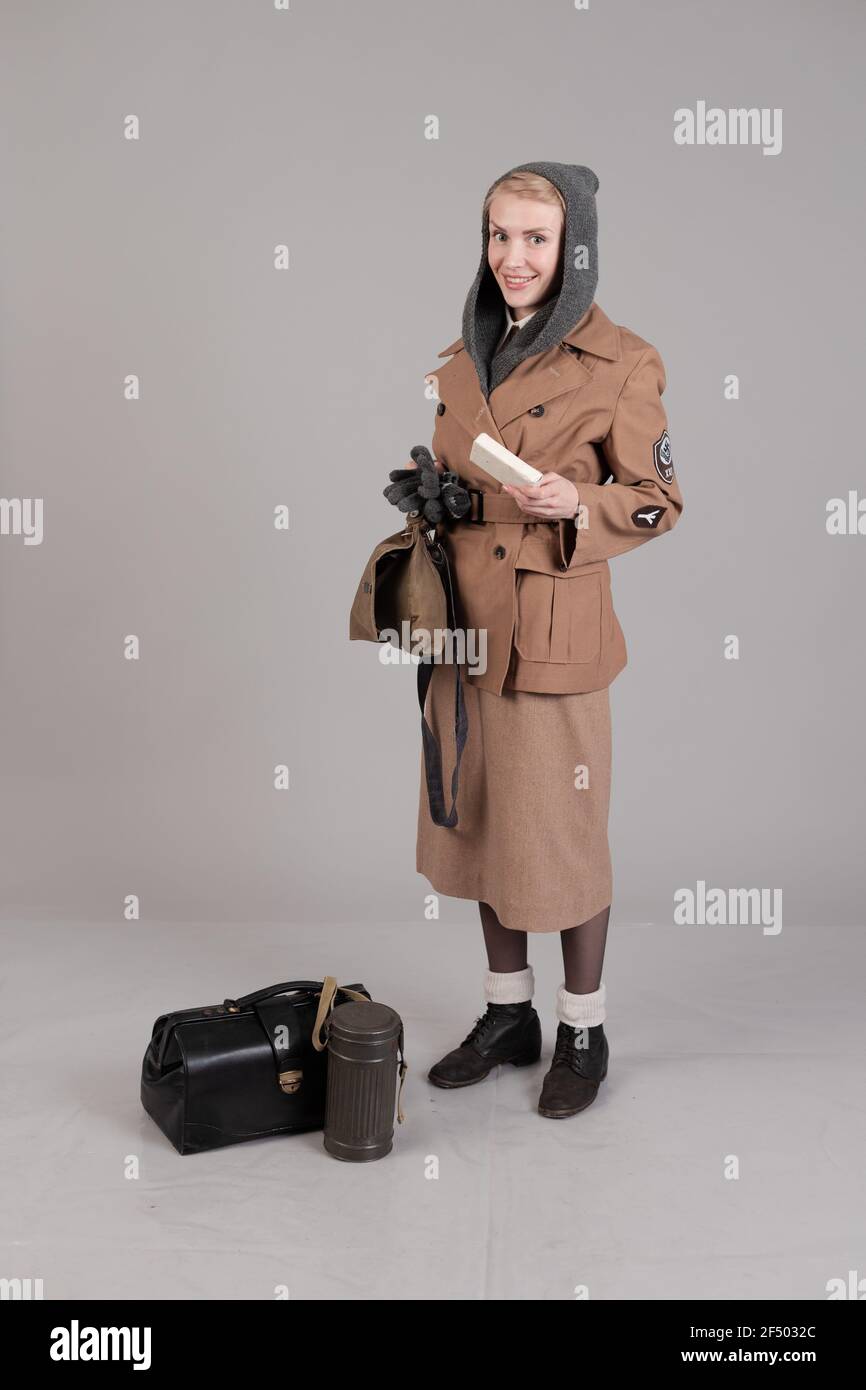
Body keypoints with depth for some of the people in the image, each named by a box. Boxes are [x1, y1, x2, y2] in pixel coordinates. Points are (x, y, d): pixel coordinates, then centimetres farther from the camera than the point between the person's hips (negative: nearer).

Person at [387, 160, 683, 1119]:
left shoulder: (620, 364, -7)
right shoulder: (462, 360, 12)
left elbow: (657, 500, -5)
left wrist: (578, 508, -22)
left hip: (556, 637, -6)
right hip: (465, 628, 6)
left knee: (559, 833, 3)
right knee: (476, 823, 13)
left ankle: (583, 1030, 24)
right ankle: (507, 1013, 32)